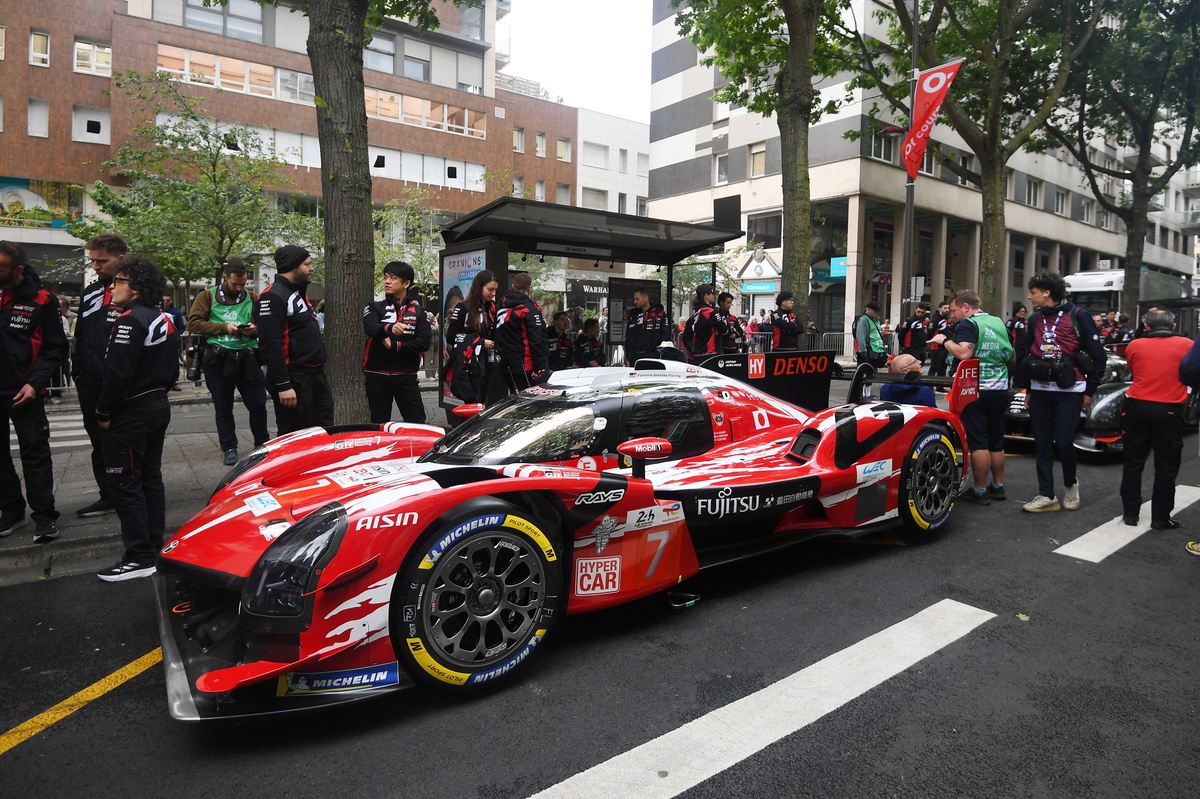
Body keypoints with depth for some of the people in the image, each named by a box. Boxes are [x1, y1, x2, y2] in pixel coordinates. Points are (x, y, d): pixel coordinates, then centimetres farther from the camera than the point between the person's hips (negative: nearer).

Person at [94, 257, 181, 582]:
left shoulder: (130, 320, -18)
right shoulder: (164, 320, 11)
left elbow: (117, 374, -23)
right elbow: (172, 370, 16)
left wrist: (104, 413, -13)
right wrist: (157, 393, 18)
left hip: (132, 412, -9)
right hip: (159, 405, 9)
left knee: (125, 483, -3)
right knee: (150, 478, 15)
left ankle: (139, 558, 0)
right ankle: (155, 548, 22)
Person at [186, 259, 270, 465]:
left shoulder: (252, 298, 11)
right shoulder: (207, 297, 5)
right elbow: (193, 323, -4)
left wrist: (254, 329, -10)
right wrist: (224, 327, -13)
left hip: (247, 358, 1)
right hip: (218, 359, -1)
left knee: (258, 403, 1)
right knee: (223, 408, 8)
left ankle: (262, 444, 18)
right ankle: (229, 448, 19)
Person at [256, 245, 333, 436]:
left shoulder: (299, 292, 17)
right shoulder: (273, 297, -14)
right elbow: (271, 345, -21)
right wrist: (283, 385, -23)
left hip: (315, 375, 10)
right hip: (294, 380, -10)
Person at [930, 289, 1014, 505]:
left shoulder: (968, 324, -10)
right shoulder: (999, 323, 12)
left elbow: (964, 353, -25)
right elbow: (1011, 357, 19)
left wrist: (944, 341, -12)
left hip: (976, 390, -7)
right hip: (1000, 390, 7)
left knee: (978, 442, -3)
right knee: (996, 442, 16)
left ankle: (980, 491, 1)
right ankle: (998, 486, 24)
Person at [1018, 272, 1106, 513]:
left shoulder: (1078, 316, -5)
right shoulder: (1035, 319, 11)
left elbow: (1097, 355, -3)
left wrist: (1090, 390, -3)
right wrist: (1028, 389, 16)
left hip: (1069, 390, -5)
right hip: (1040, 390, 5)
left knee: (1064, 442, -6)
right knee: (1042, 444, 4)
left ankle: (1071, 483, 22)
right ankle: (1046, 496, 9)